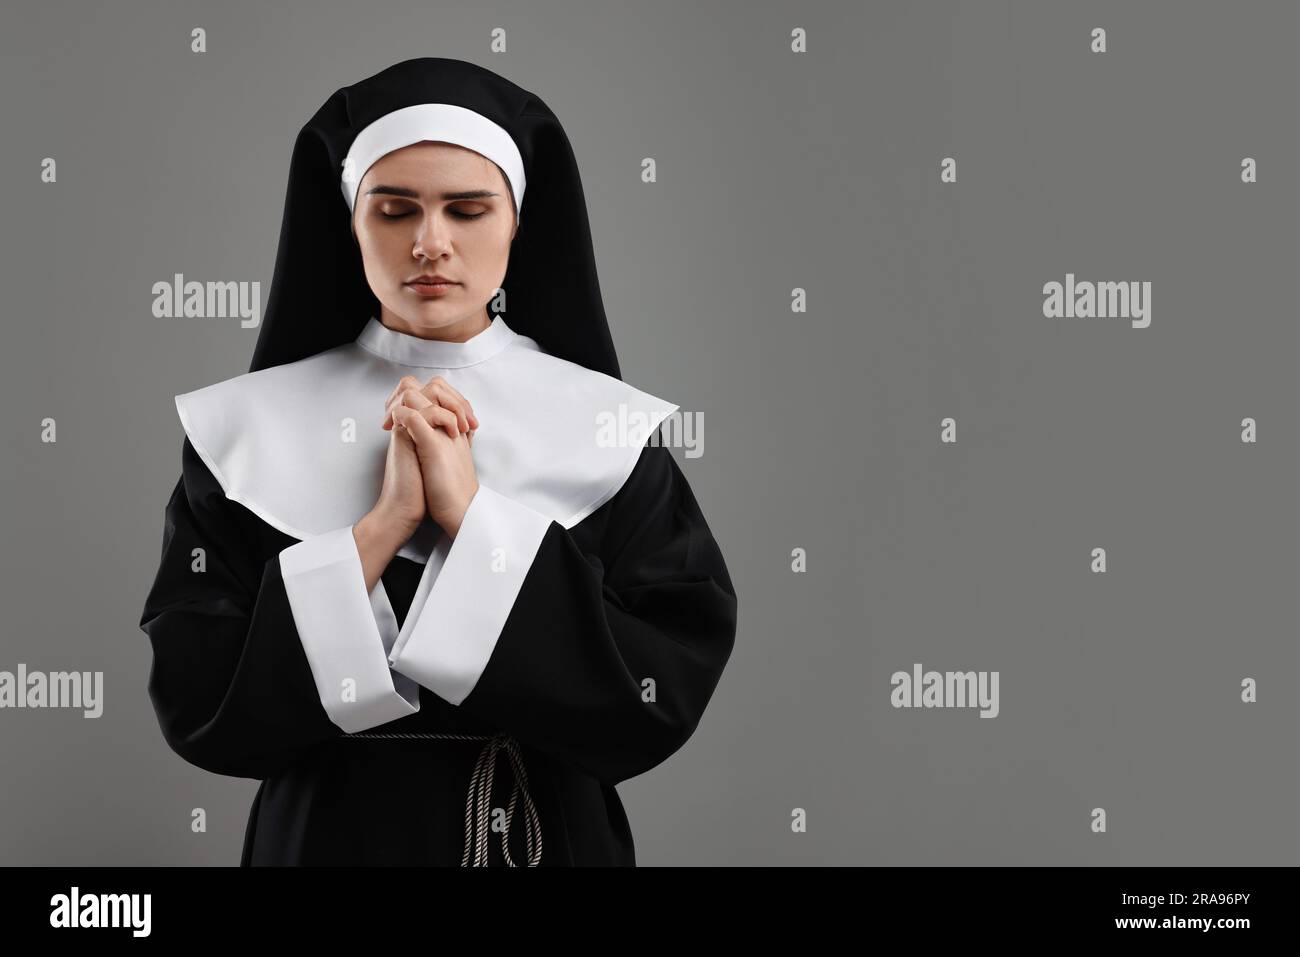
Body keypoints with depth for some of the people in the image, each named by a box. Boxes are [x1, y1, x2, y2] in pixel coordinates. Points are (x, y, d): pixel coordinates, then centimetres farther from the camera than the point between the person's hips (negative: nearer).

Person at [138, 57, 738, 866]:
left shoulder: (609, 430, -7)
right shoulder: (248, 429, -7)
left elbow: (667, 699, -16)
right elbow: (194, 705, -12)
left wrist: (472, 514, -20)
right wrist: (383, 526, -21)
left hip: (555, 841, 0)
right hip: (325, 836, 0)